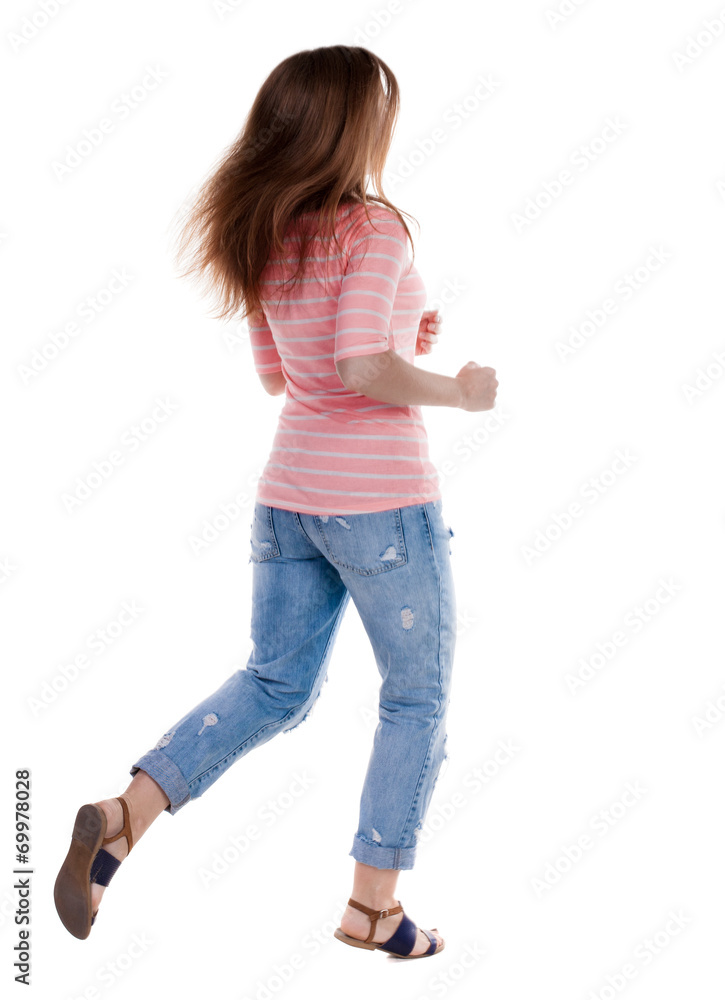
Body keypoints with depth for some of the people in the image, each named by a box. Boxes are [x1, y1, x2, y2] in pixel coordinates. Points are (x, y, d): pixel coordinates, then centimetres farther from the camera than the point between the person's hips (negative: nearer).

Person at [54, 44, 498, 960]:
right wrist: (457, 392, -9)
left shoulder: (265, 238, 9)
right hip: (379, 498, -7)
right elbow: (363, 369, -24)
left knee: (275, 686, 16)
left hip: (289, 494, 7)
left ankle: (123, 816, 1)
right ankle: (373, 907, 15)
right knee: (417, 701, 10)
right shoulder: (374, 229, -14)